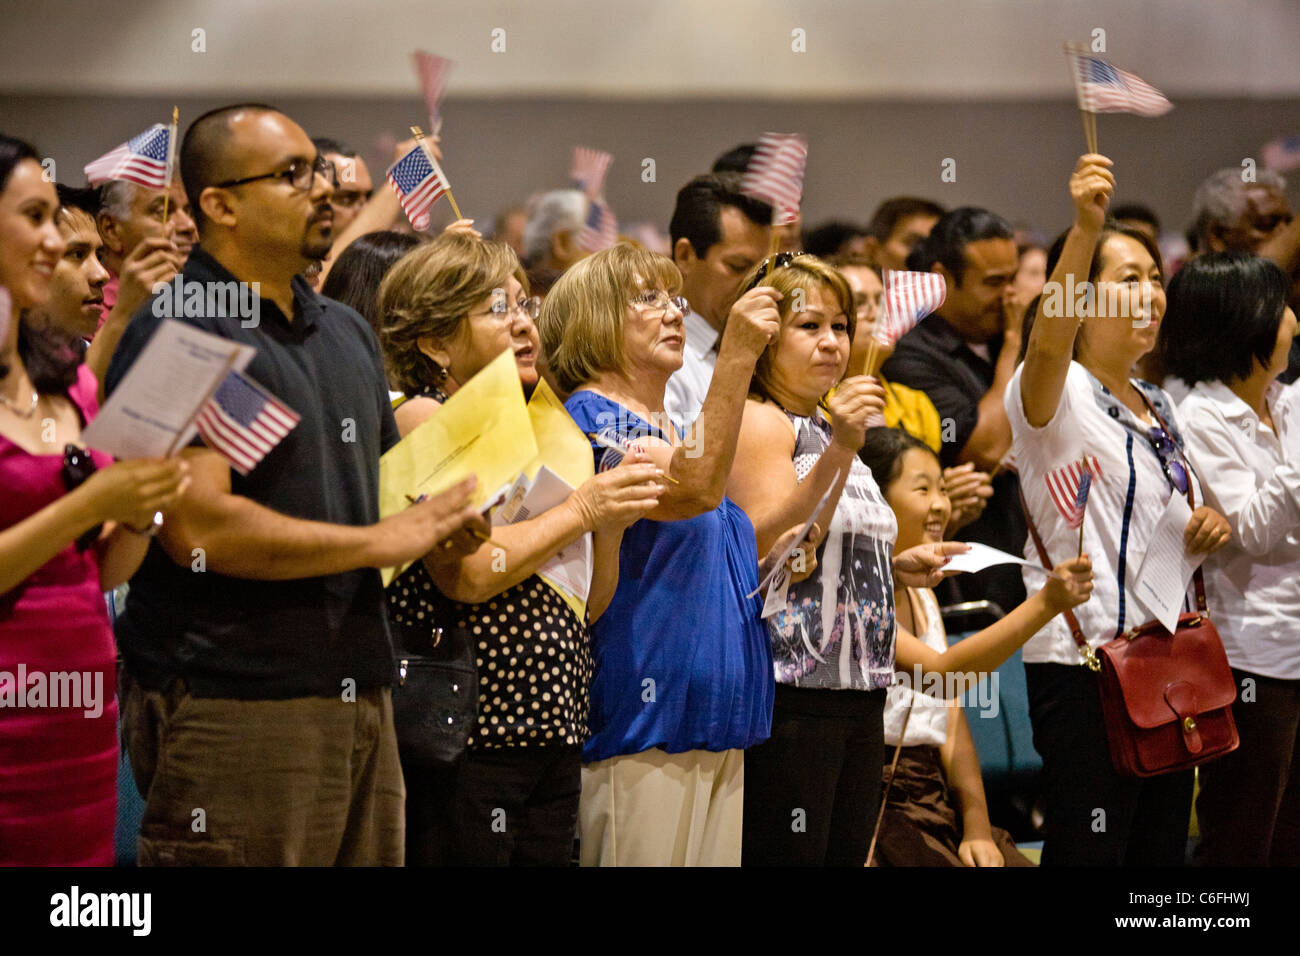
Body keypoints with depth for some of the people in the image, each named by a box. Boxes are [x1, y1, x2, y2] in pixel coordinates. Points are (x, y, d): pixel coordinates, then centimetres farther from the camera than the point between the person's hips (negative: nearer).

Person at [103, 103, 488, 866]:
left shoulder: (348, 332, 19)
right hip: (235, 708, -8)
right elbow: (199, 527, -20)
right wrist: (382, 541, -12)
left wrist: (440, 516, 5)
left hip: (359, 689, 8)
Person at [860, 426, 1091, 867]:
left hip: (933, 795, 8)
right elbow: (939, 672, -24)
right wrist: (1045, 604, -29)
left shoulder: (922, 595, 16)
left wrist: (977, 826, -1)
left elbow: (951, 719, 11)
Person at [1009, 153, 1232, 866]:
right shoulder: (1056, 391, -7)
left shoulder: (1158, 407, 17)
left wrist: (1209, 526, 5)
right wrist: (1085, 229, -46)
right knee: (1085, 852, -9)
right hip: (1083, 659, -8)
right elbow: (1049, 336, -32)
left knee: (1162, 847, 9)